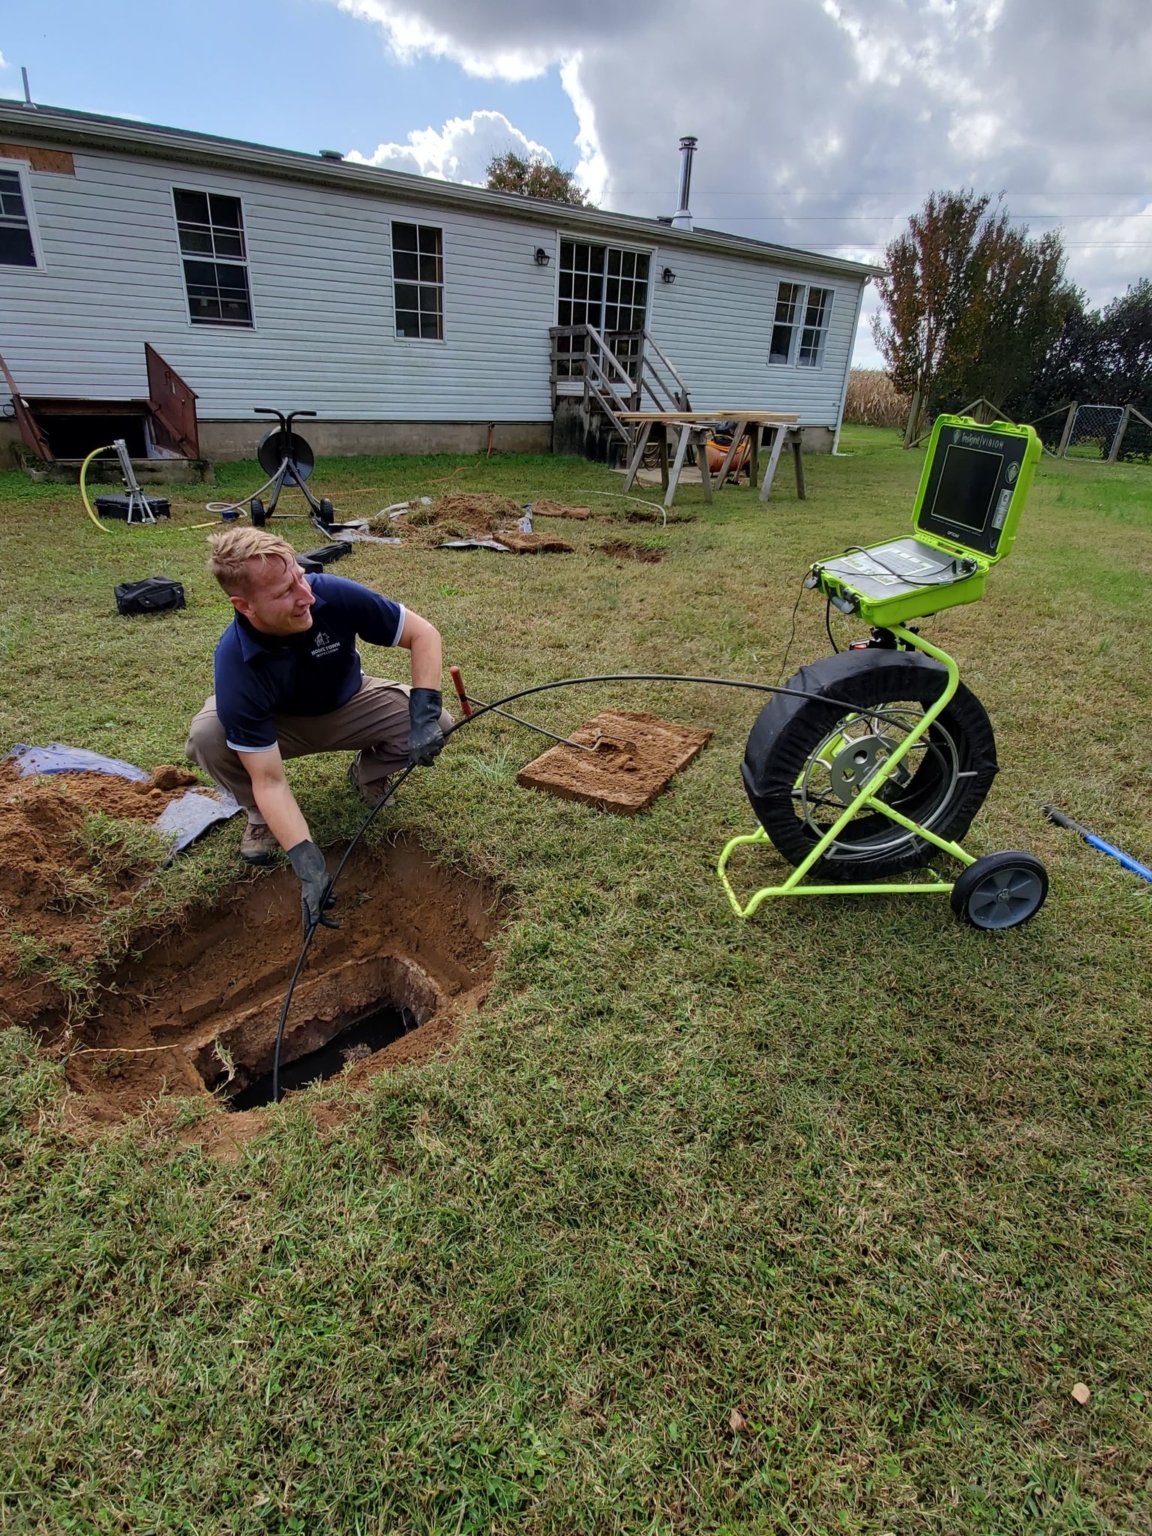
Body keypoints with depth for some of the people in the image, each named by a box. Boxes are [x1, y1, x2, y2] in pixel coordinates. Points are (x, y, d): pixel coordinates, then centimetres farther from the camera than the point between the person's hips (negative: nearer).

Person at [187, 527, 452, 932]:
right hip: (276, 724, -2)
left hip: (348, 705, 2)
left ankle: (368, 771, 10)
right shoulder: (235, 666, -35)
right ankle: (260, 817, -1)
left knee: (437, 725, -23)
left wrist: (424, 713, -34)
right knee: (206, 737, -32)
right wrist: (307, 862, -43)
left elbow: (423, 633, -20)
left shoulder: (336, 595, -32)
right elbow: (269, 780, -33)